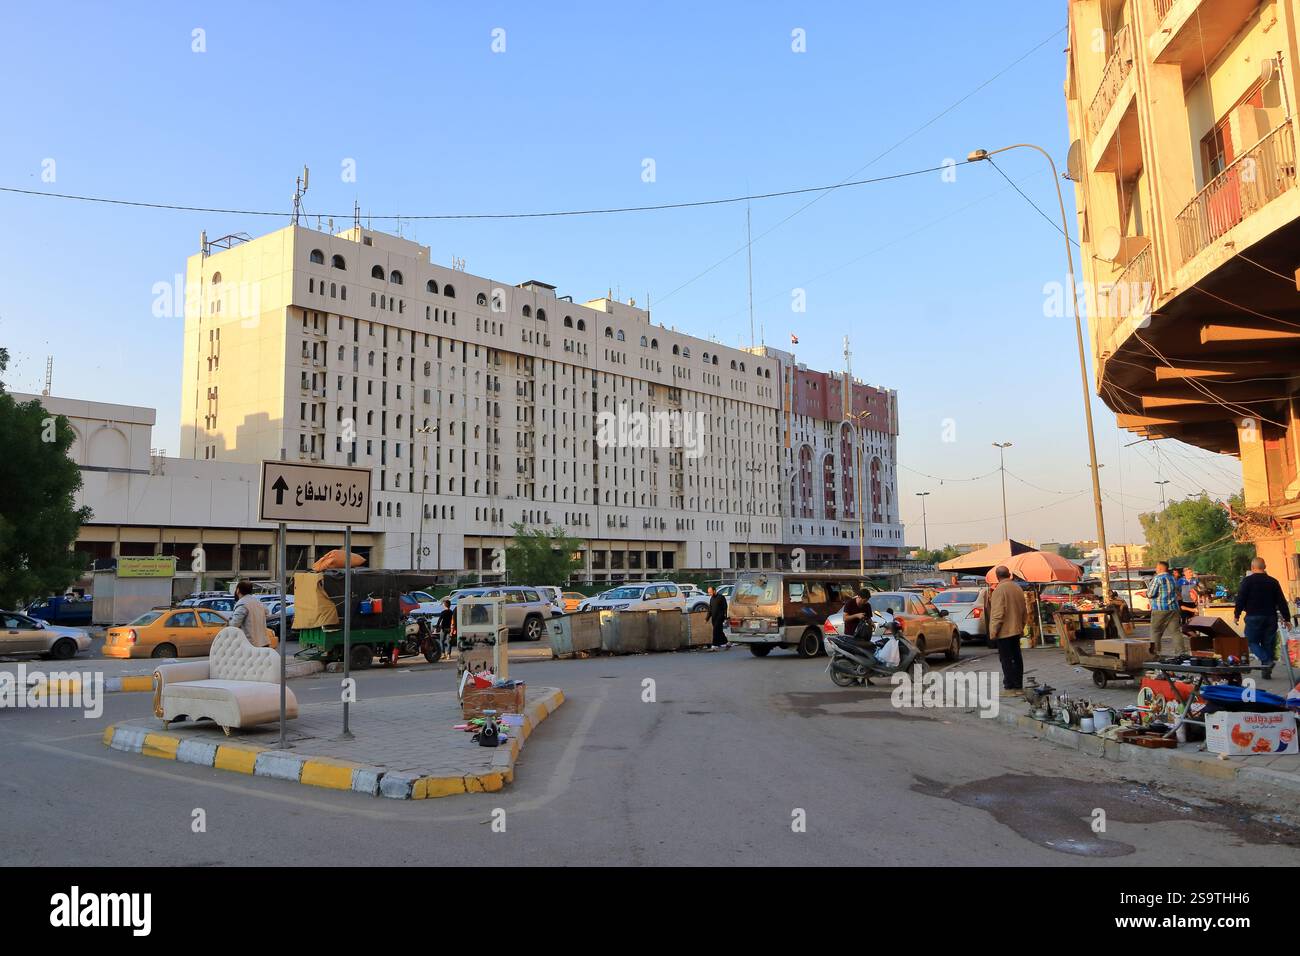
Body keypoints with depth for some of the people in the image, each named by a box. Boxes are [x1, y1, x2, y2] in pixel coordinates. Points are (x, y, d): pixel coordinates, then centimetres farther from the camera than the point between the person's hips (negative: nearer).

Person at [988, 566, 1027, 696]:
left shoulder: (999, 590, -17)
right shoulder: (1017, 588, 8)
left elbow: (998, 613, -20)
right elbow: (1023, 610, 15)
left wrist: (993, 632, -15)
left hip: (1004, 632, -8)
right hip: (1016, 630, 8)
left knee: (1006, 660, -3)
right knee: (1016, 658, 13)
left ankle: (1009, 688, -2)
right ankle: (1018, 686, 19)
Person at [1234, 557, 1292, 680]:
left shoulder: (1247, 580, -6)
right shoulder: (1273, 581, 7)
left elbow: (1240, 599, -9)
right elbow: (1282, 601, 8)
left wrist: (1236, 615, -2)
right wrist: (1286, 618, 12)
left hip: (1253, 617, -4)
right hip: (1271, 617, 4)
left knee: (1252, 641, 5)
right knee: (1268, 643, 10)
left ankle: (1266, 661, -18)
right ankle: (1267, 671, 11)